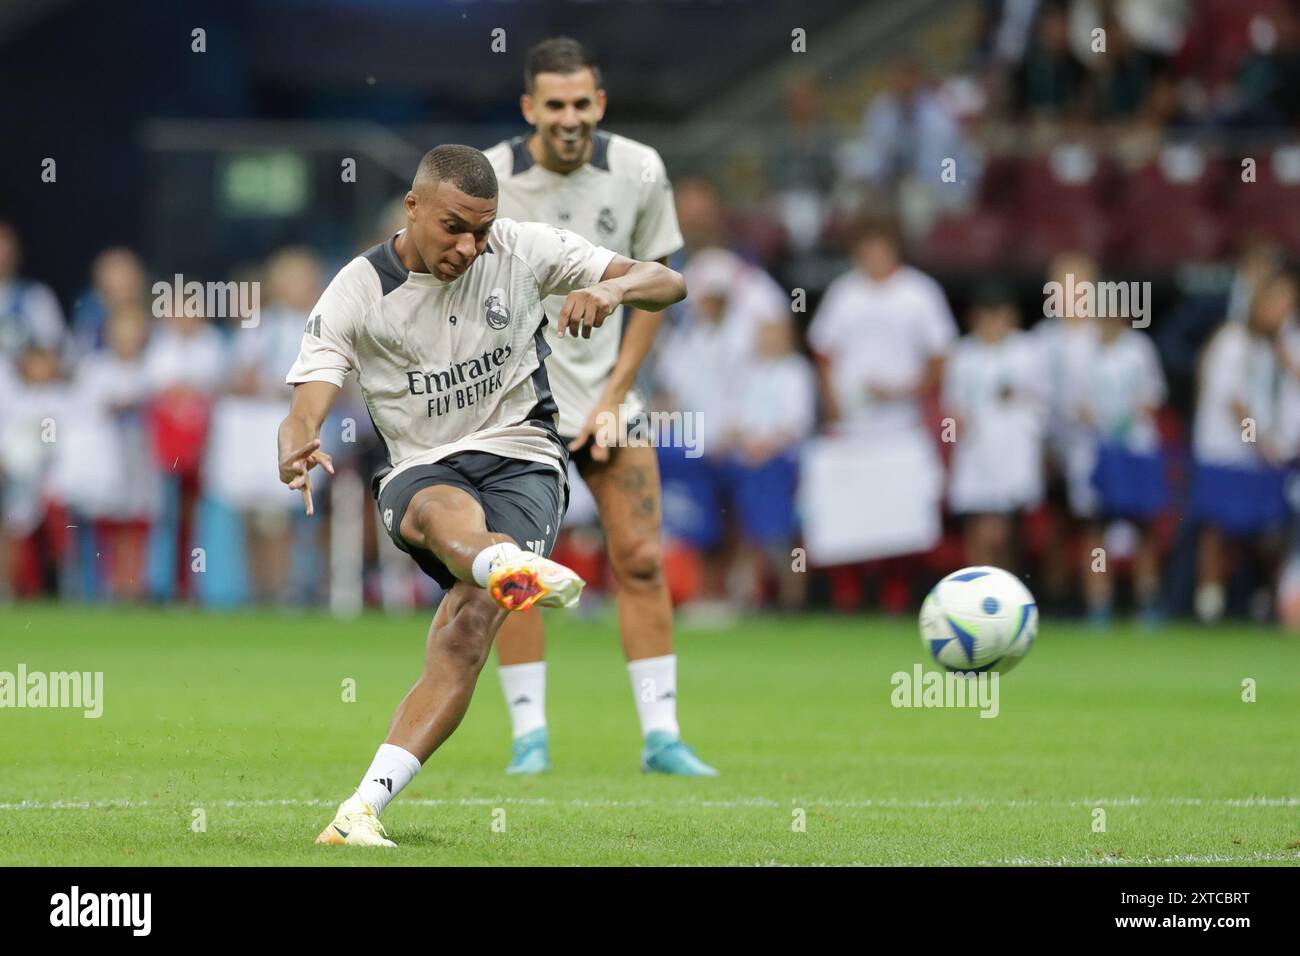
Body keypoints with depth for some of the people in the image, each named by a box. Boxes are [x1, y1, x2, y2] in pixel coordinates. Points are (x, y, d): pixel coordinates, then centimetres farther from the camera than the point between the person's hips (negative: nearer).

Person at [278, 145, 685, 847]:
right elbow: (305, 411, -12)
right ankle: (514, 569, -74)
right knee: (448, 513, -39)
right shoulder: (355, 293, -4)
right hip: (419, 472, 0)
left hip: (520, 459, 0)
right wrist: (297, 452, -37)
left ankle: (365, 806, -33)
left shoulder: (522, 250, -1)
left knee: (470, 626, -25)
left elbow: (668, 283, 0)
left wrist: (611, 289, -24)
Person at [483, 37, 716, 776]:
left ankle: (661, 735, 0)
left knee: (641, 560, -4)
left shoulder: (639, 172, -6)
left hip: (608, 395, 2)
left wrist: (614, 395, -2)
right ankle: (531, 735, 4)